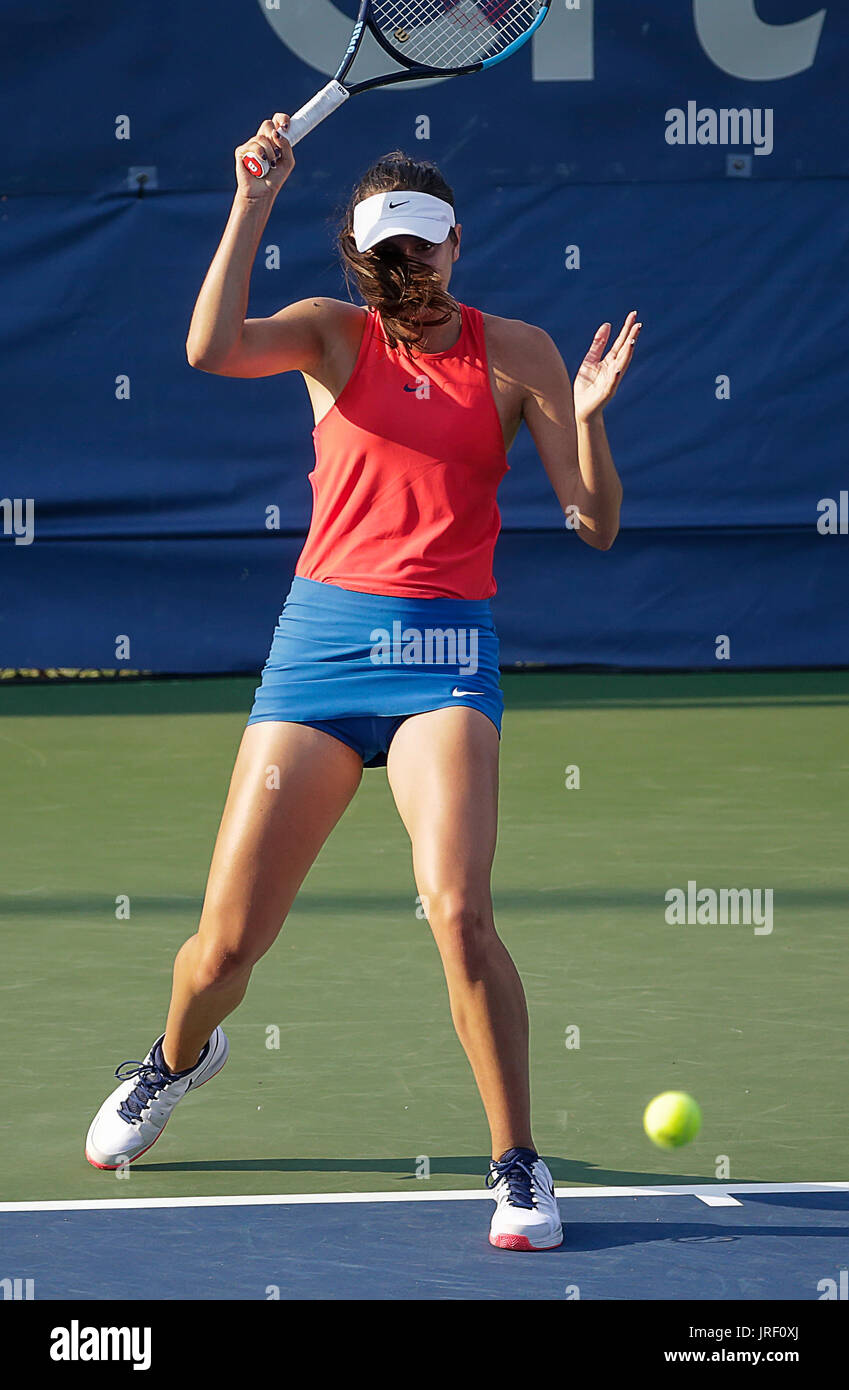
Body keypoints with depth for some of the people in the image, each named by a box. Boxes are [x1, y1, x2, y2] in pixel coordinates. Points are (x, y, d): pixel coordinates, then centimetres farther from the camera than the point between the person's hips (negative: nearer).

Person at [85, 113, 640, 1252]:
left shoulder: (516, 355, 5)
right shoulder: (334, 336, 5)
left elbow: (596, 524, 2)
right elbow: (212, 349, -16)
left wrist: (587, 421, -17)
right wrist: (254, 204, -21)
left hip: (445, 654, -1)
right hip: (321, 638, 1)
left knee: (459, 912, -24)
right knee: (226, 944, 2)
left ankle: (518, 1167, -9)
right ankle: (178, 1058, 38)